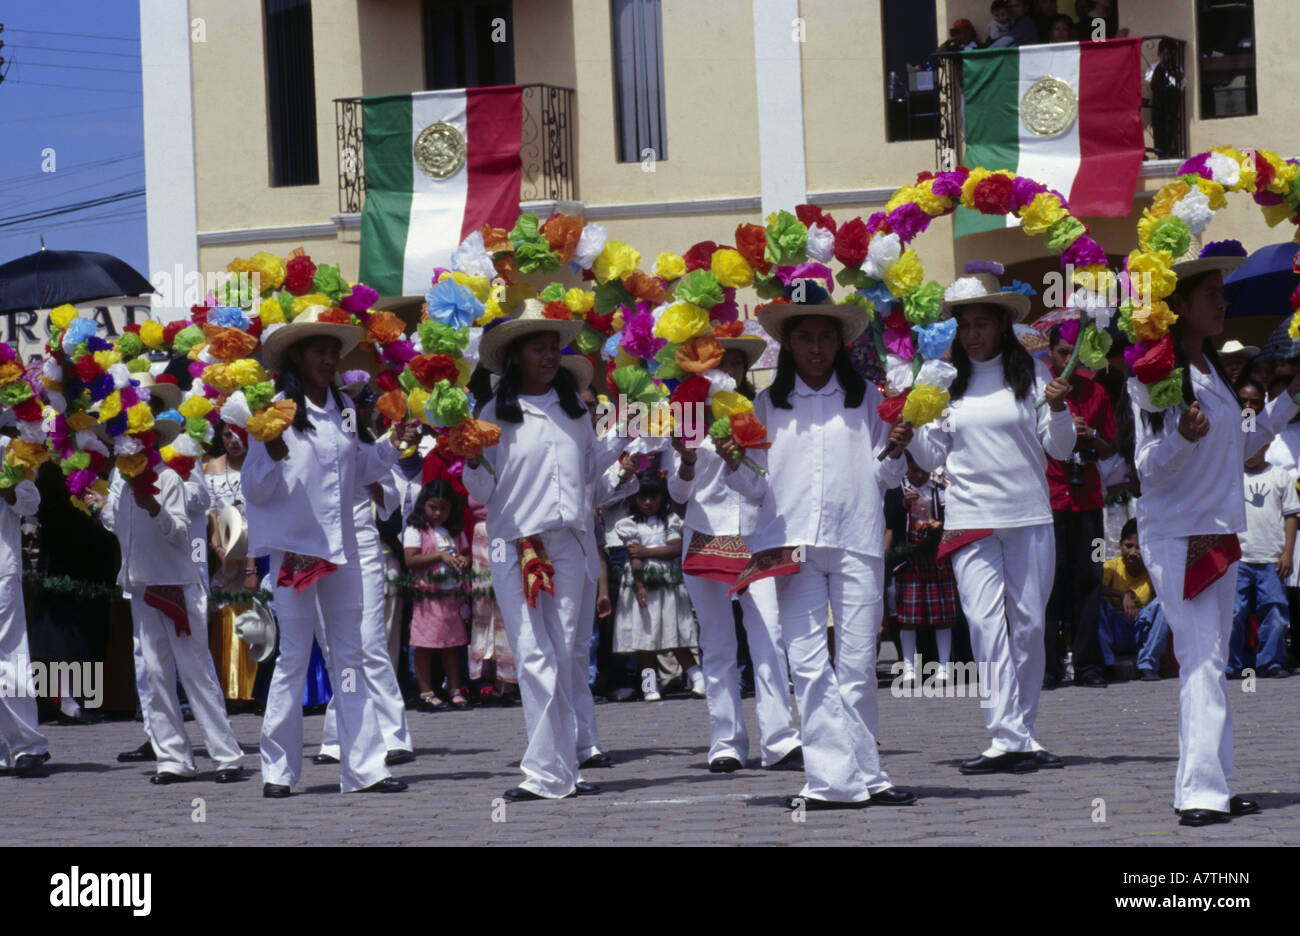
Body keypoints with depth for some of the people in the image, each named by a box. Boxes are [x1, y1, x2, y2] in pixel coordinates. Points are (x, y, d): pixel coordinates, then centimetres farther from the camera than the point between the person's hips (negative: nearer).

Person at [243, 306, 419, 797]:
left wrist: (390, 446, 10)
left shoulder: (344, 409, 10)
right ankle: (278, 770, 6)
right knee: (293, 659, -1)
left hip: (341, 549, 6)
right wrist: (271, 456, -27)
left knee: (350, 659, 7)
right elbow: (254, 490, -9)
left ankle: (363, 767, 8)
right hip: (293, 548, -6)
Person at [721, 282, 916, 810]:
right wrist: (733, 463, -7)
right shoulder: (769, 405, 11)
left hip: (857, 541, 0)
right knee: (808, 664, -8)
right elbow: (758, 487, 11)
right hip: (793, 543, 0)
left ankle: (840, 779, 5)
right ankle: (857, 778, -8)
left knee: (857, 666, -1)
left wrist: (894, 451, -7)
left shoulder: (865, 398, 10)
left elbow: (885, 478, 12)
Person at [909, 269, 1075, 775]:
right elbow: (933, 457, 11)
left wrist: (1058, 409, -14)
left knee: (1028, 624, 4)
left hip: (1029, 518, 0)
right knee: (986, 623, -10)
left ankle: (1022, 729, 15)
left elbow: (1060, 449, 4)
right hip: (970, 520, 0)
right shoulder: (946, 382, 8)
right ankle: (1008, 738, -15)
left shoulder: (1031, 372, 4)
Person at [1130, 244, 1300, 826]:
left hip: (1219, 532, 8)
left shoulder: (1213, 371, 11)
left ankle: (1207, 789, 11)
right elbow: (1148, 467, -14)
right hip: (1175, 534, -8)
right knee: (1202, 659, -16)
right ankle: (1200, 792, -20)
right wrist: (1183, 435, -32)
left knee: (1210, 662, 8)